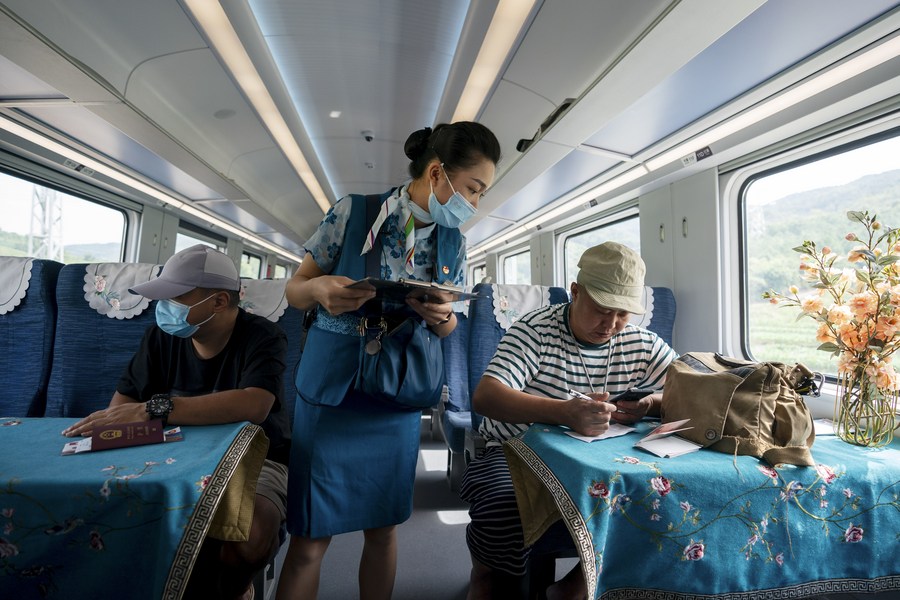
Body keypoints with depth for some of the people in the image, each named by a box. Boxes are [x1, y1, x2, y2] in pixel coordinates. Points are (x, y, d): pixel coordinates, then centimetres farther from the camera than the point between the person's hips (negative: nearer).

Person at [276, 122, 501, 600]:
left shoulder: (454, 243, 1)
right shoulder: (352, 212, -11)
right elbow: (295, 289, -1)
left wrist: (441, 315, -14)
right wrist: (320, 288, -24)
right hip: (330, 390, -3)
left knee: (383, 529, 16)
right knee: (310, 538, 6)